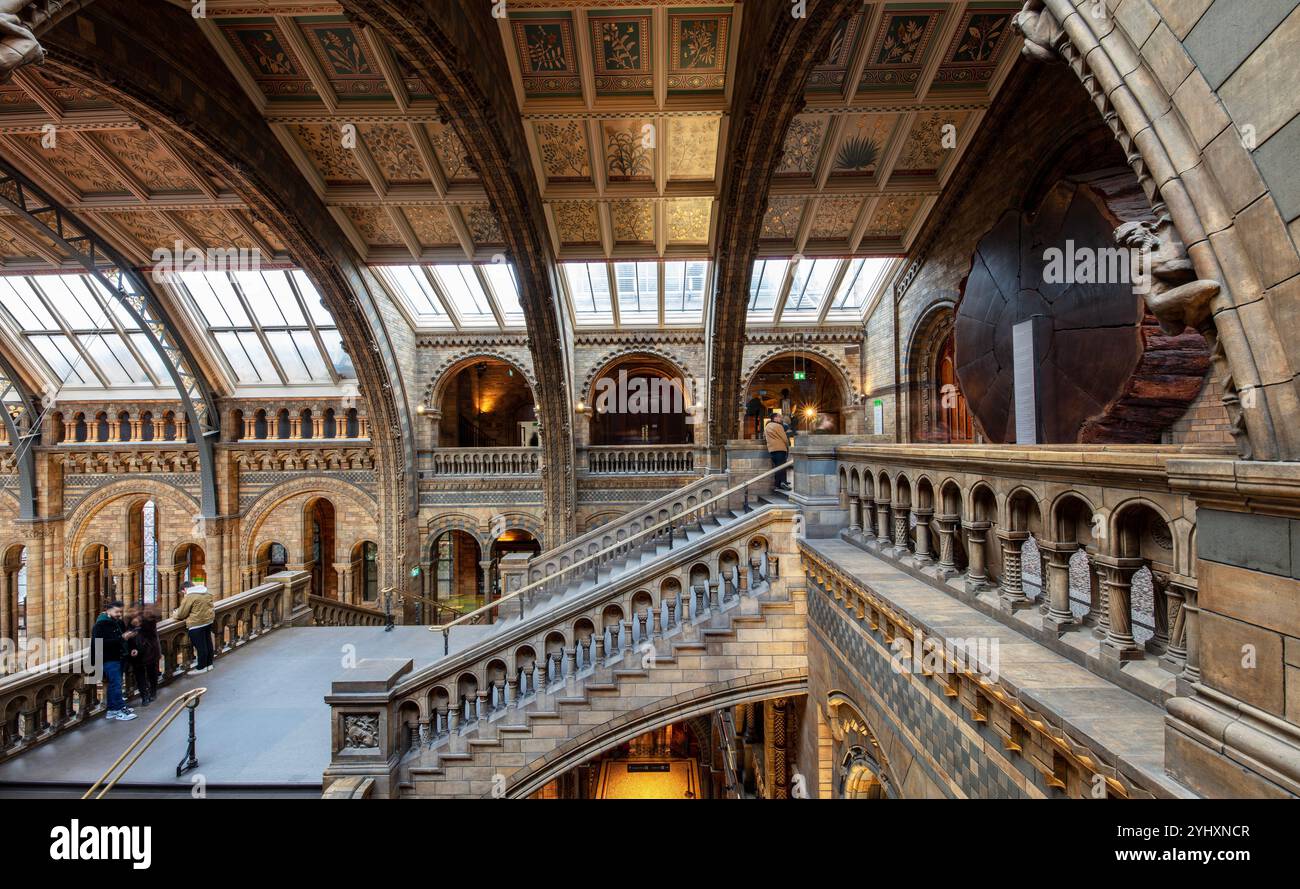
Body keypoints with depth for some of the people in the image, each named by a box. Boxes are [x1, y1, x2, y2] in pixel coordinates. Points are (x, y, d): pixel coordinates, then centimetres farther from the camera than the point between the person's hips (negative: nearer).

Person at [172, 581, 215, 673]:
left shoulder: (189, 597, -14)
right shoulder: (206, 593, 10)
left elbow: (182, 614, -8)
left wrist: (176, 615, 14)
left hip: (197, 623, -8)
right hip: (208, 620, 8)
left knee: (200, 646, 1)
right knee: (208, 643, 17)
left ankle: (201, 667, 11)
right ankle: (209, 664, 28)